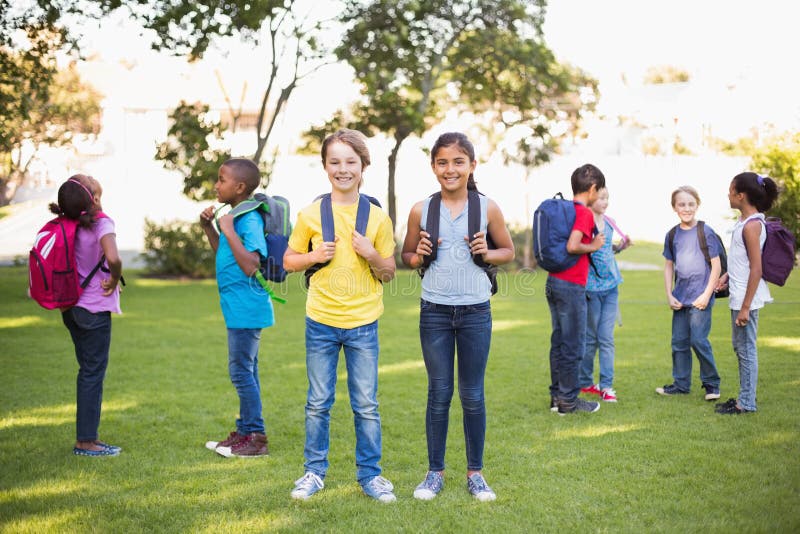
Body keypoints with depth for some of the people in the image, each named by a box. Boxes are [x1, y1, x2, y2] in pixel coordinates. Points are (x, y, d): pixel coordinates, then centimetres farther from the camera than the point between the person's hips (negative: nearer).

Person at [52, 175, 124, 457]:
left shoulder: (65, 224, 4)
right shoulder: (101, 223, -18)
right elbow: (113, 259, -35)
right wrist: (115, 279, -15)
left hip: (71, 307, 7)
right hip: (95, 309, -7)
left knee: (88, 371, 17)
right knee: (94, 373, 1)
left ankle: (87, 436, 24)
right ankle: (85, 441, 6)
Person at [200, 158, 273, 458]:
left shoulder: (250, 220, -18)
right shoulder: (235, 217, 12)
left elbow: (250, 265, -28)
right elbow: (223, 253, 26)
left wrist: (229, 231, -25)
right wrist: (209, 228, 13)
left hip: (246, 308, -10)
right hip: (238, 308, 10)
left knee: (241, 372, -3)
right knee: (245, 371, 16)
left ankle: (256, 437, 5)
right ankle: (245, 432, 26)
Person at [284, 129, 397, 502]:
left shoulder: (378, 217, -1)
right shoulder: (311, 214, -1)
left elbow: (389, 274, 5)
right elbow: (289, 261, 8)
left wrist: (371, 254, -15)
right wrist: (314, 256, -11)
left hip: (363, 324, 0)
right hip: (321, 322, 0)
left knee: (366, 405, 6)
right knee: (318, 402, 10)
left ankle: (369, 474, 20)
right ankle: (314, 471, 24)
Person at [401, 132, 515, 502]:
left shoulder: (487, 208, -1)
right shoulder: (421, 210, 1)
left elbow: (508, 252, 11)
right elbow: (406, 257, 11)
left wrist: (487, 253, -9)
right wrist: (419, 255, -10)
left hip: (475, 312, 0)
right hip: (434, 312, 0)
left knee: (472, 395, 7)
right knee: (439, 394, 7)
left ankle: (475, 472, 20)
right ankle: (435, 471, 20)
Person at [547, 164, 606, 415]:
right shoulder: (585, 213, -13)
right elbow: (572, 246, -26)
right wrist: (593, 246, -9)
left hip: (553, 281, 9)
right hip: (572, 286, -9)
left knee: (559, 341, 14)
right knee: (573, 345, -1)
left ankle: (557, 395, 20)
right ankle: (568, 401, 5)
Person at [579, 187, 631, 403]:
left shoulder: (609, 222, 9)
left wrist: (621, 246, 4)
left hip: (611, 287, 5)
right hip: (591, 287, -5)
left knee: (607, 337, 3)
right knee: (591, 338, 5)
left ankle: (606, 385, 7)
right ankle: (584, 382, 19)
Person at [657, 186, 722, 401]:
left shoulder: (705, 232, -7)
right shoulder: (672, 235, 6)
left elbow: (716, 265, -6)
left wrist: (707, 294, -11)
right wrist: (669, 296, 5)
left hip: (700, 297, -5)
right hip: (680, 298, 5)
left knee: (698, 340, -8)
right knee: (679, 341, 9)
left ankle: (712, 383, 7)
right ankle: (681, 384, 20)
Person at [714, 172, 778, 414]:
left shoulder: (752, 225, -19)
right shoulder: (745, 220, 9)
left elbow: (756, 269, -21)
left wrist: (745, 306, -21)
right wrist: (727, 276, 10)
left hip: (747, 297, -10)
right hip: (738, 294, 10)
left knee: (746, 349, -1)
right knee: (739, 346, 17)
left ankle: (746, 403, 8)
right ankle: (744, 397, 27)